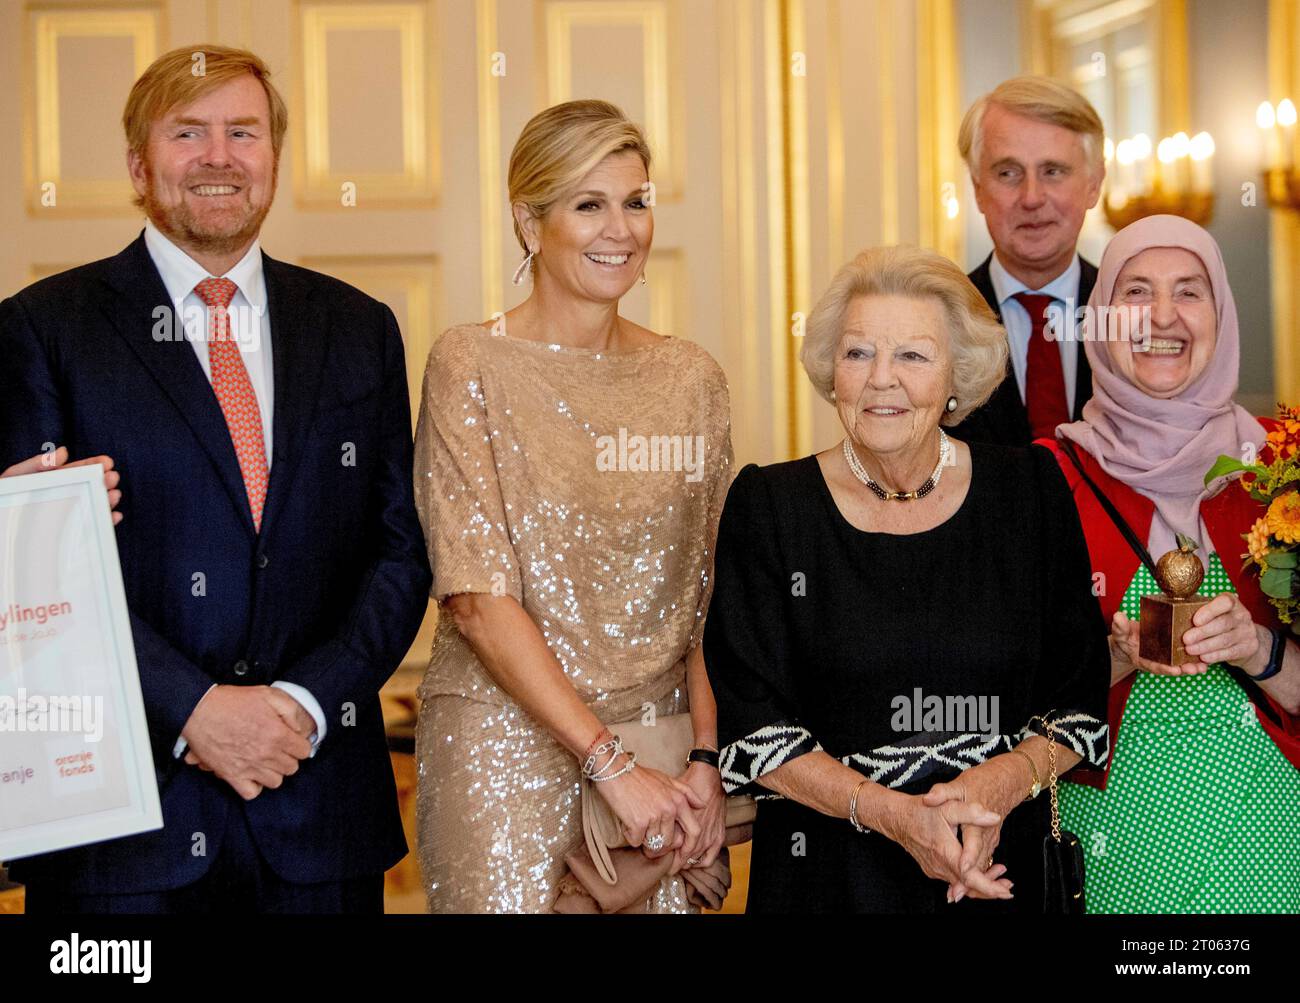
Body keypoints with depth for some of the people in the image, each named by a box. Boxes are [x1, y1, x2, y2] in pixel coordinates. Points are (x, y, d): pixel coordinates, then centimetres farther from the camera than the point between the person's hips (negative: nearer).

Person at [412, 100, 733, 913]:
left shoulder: (693, 378, 6)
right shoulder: (473, 365, -7)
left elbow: (709, 595, 8)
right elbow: (477, 596, -12)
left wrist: (707, 760, -4)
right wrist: (610, 764, -15)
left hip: (659, 747, 4)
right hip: (507, 743, -4)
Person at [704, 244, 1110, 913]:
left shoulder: (1028, 492, -2)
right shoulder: (770, 506, -6)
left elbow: (1081, 701, 1)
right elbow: (754, 728, -9)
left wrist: (1005, 779, -18)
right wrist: (891, 812, -21)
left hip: (999, 873, 1)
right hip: (826, 876, -1)